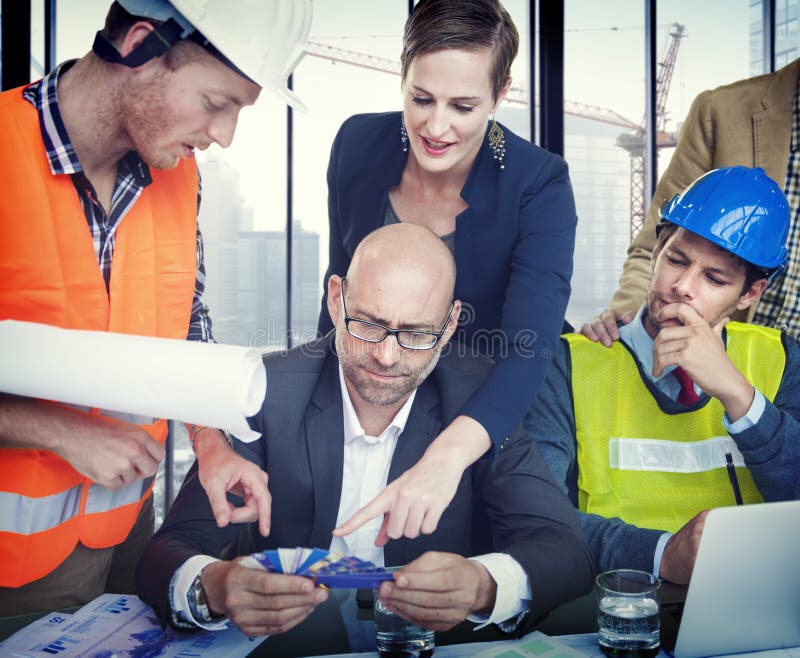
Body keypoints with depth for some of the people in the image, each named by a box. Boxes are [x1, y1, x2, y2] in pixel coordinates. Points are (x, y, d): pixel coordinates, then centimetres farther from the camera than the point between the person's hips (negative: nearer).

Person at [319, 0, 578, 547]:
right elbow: (340, 283, 3)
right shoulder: (358, 144, -12)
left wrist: (446, 457, -49)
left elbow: (530, 350, -33)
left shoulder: (539, 185, -22)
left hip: (488, 430, -2)